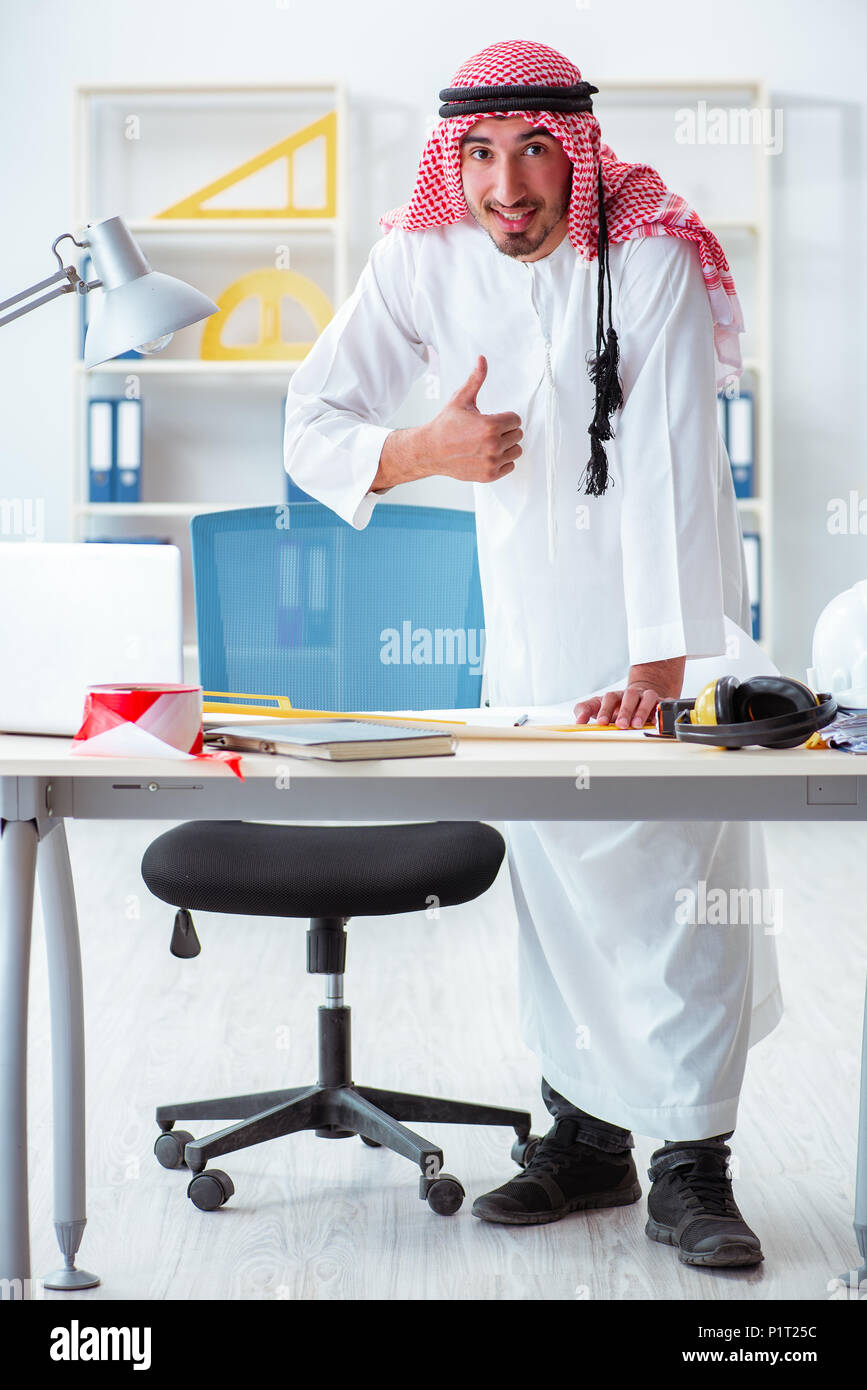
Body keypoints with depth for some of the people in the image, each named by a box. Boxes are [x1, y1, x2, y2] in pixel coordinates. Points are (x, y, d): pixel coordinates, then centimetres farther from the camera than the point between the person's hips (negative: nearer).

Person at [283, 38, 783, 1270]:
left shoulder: (653, 257, -19)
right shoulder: (423, 261, -8)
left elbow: (671, 470, -25)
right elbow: (313, 431, -6)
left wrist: (659, 668, -32)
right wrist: (426, 451, -27)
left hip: (671, 602, -3)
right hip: (531, 606, 3)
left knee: (685, 869, -7)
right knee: (551, 869, 4)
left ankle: (692, 1166, 1)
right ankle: (584, 1135, 18)